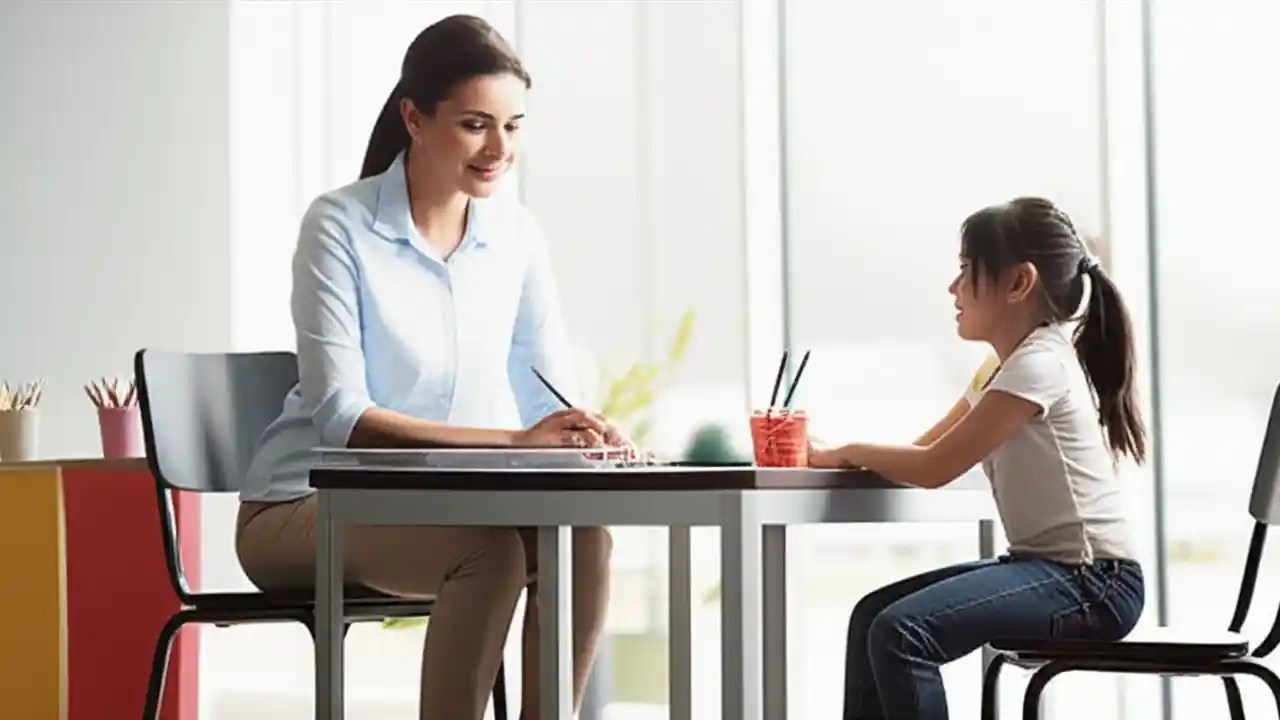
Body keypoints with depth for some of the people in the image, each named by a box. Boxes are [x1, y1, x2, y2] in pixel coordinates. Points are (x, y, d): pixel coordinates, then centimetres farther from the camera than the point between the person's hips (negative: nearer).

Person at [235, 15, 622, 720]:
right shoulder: (340, 226, -12)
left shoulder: (514, 235, 3)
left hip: (441, 505, 5)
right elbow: (341, 417, -21)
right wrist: (514, 443, -32)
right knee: (491, 549, -32)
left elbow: (552, 399, 3)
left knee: (581, 536, -25)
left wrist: (598, 436, -23)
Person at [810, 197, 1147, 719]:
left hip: (1093, 581, -11)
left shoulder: (1037, 366, -16)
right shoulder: (1011, 366, 17)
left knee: (901, 631, -25)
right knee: (873, 615, 8)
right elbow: (924, 449, 19)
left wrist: (848, 454, -1)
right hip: (1047, 566, 11)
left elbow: (934, 468, -16)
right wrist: (842, 455, 4)